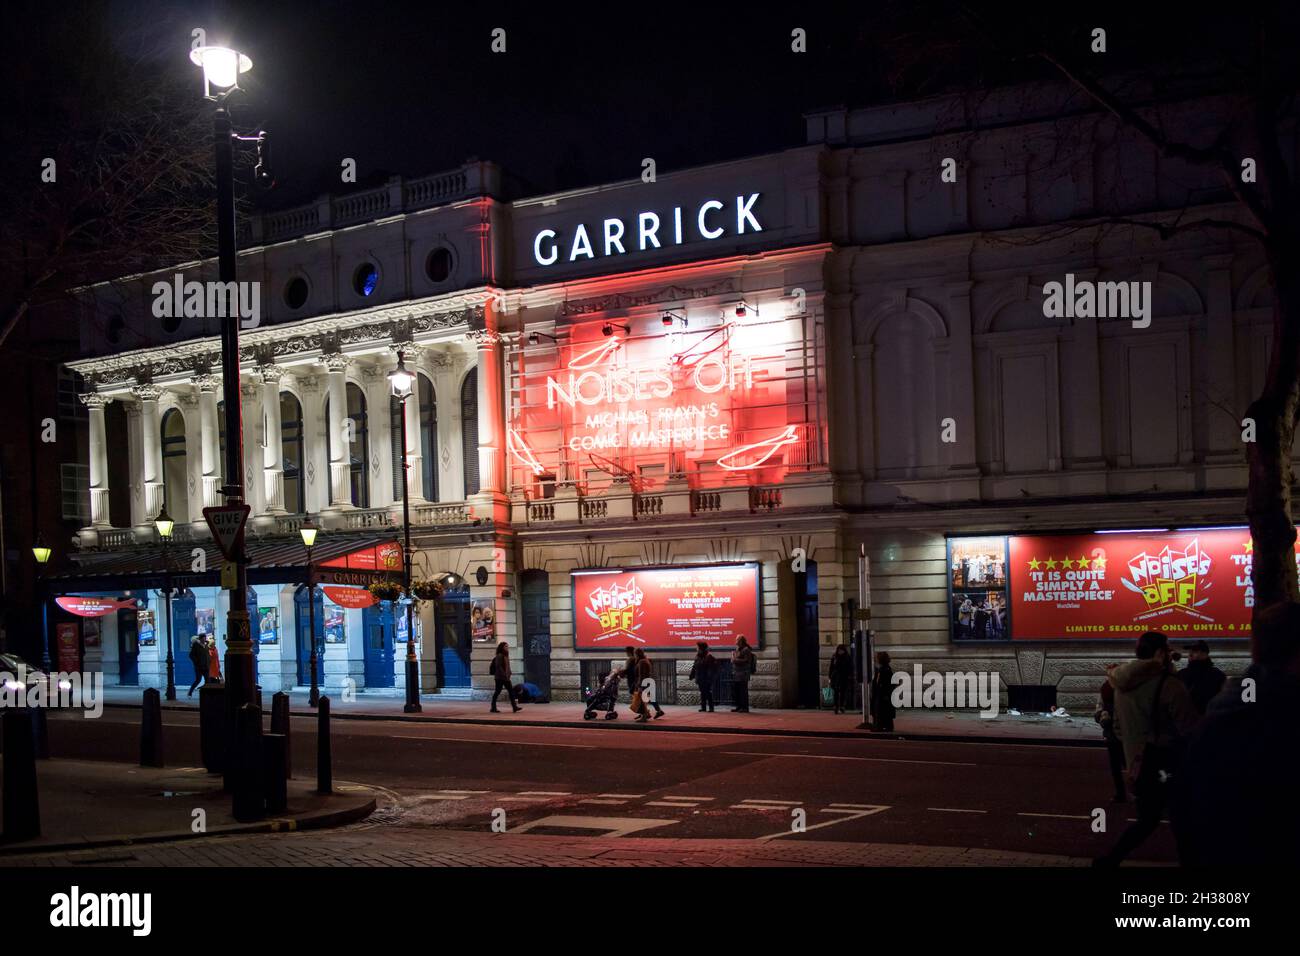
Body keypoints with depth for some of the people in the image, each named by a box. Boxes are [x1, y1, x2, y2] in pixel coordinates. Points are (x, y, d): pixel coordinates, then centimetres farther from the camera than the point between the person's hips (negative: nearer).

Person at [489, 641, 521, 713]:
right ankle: (493, 708, 6)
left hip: (506, 677, 9)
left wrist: (508, 673, 11)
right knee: (497, 691, -2)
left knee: (511, 691, 2)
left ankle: (514, 707, -1)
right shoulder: (499, 656, -12)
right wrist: (504, 674, -22)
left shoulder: (505, 655, 16)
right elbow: (498, 666, -19)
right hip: (500, 677, -9)